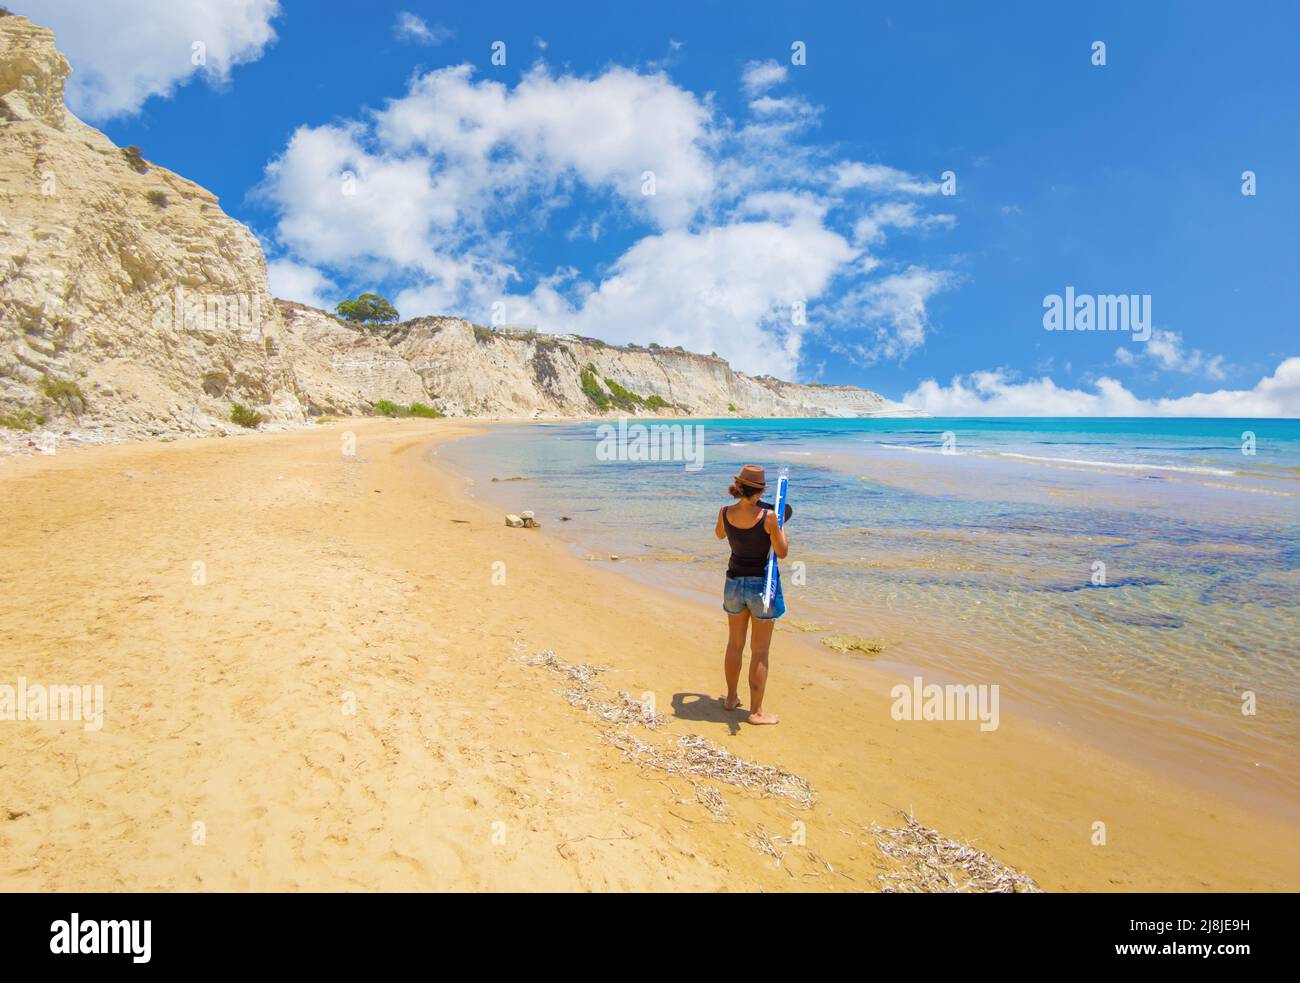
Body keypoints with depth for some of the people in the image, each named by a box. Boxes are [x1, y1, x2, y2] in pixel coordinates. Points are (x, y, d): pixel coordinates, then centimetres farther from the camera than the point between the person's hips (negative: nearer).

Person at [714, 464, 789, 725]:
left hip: (734, 583, 5)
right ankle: (756, 711, 13)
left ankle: (731, 698, 35)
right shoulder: (768, 516, -20)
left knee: (735, 644, 21)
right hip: (762, 585, -5)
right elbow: (782, 553, -11)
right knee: (760, 652, 6)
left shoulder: (725, 512, -7)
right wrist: (781, 524, 2)